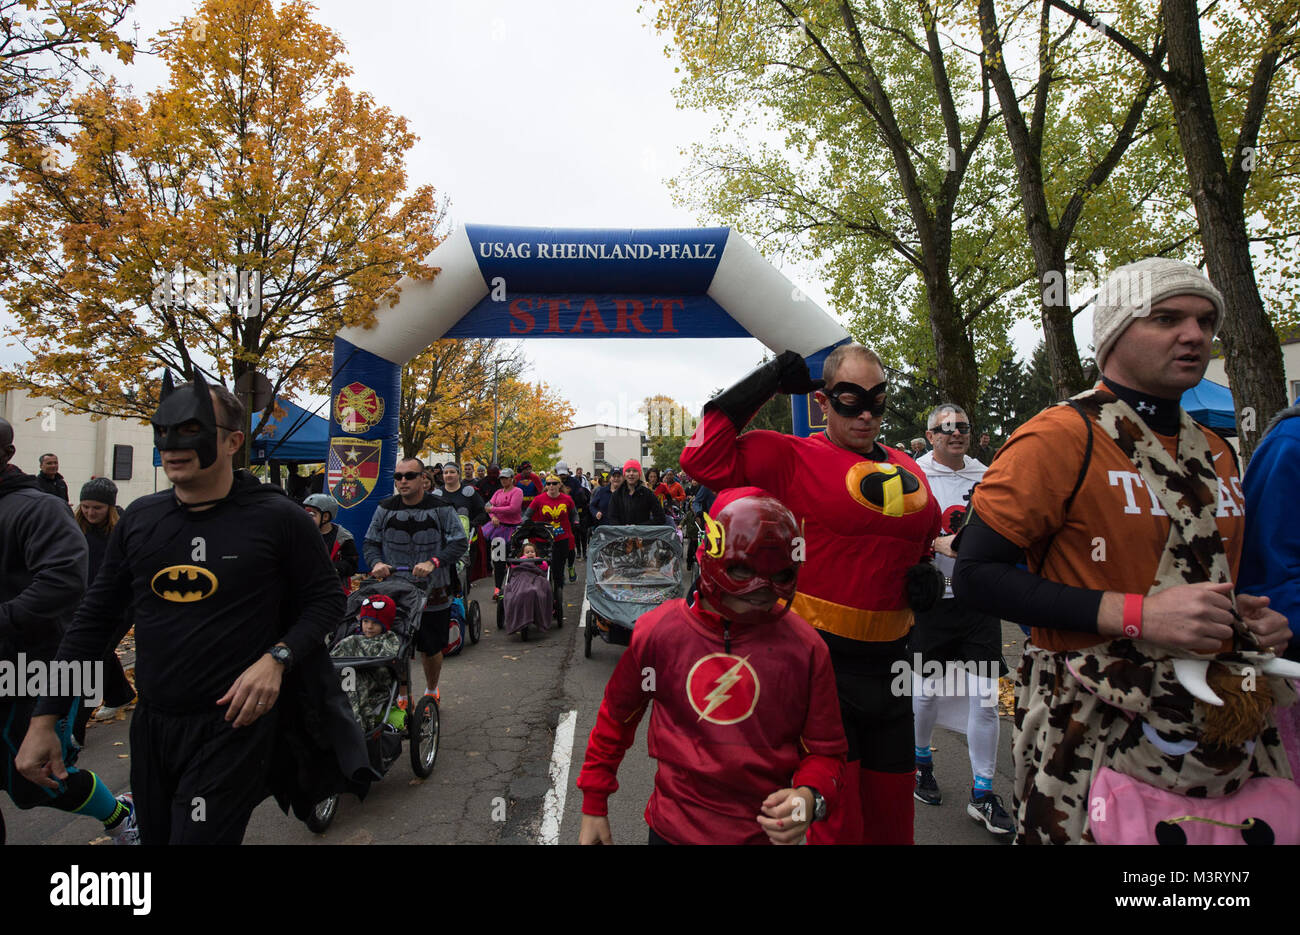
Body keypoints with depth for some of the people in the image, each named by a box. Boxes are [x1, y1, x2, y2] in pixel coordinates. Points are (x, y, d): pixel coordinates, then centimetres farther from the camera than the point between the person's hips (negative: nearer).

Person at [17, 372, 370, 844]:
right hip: (151, 725, 6)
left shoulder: (277, 518, -12)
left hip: (234, 724, -5)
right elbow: (94, 617, 10)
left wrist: (277, 659, -19)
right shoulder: (140, 518, 3)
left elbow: (327, 598, -3)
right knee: (155, 834, 21)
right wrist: (44, 718, 8)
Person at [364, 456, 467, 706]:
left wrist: (433, 562, -23)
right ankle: (401, 695, 24)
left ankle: (431, 691, 35)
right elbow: (370, 542, 10)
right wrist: (376, 563, -12)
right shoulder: (385, 509, 5)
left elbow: (460, 543, -9)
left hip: (433, 593, -2)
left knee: (431, 649, 10)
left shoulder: (441, 509, -5)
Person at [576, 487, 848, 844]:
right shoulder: (658, 631, -11)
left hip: (766, 832, 0)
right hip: (674, 826, 0)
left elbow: (826, 751, -3)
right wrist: (594, 808, 6)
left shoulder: (804, 648, -13)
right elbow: (616, 718, 2)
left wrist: (811, 797, -23)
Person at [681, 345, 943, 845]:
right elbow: (704, 458, -20)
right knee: (839, 822, 4)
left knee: (893, 813, 20)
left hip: (889, 662, 6)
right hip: (824, 661, -6)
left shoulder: (908, 469, 10)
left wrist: (927, 574, 4)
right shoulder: (793, 458, -9)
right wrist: (763, 384, -18)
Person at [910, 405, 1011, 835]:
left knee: (985, 696, 2)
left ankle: (982, 793, 16)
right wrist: (940, 544, -20)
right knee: (927, 689, 8)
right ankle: (921, 762, 36)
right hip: (931, 596, -3)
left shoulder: (985, 475, 10)